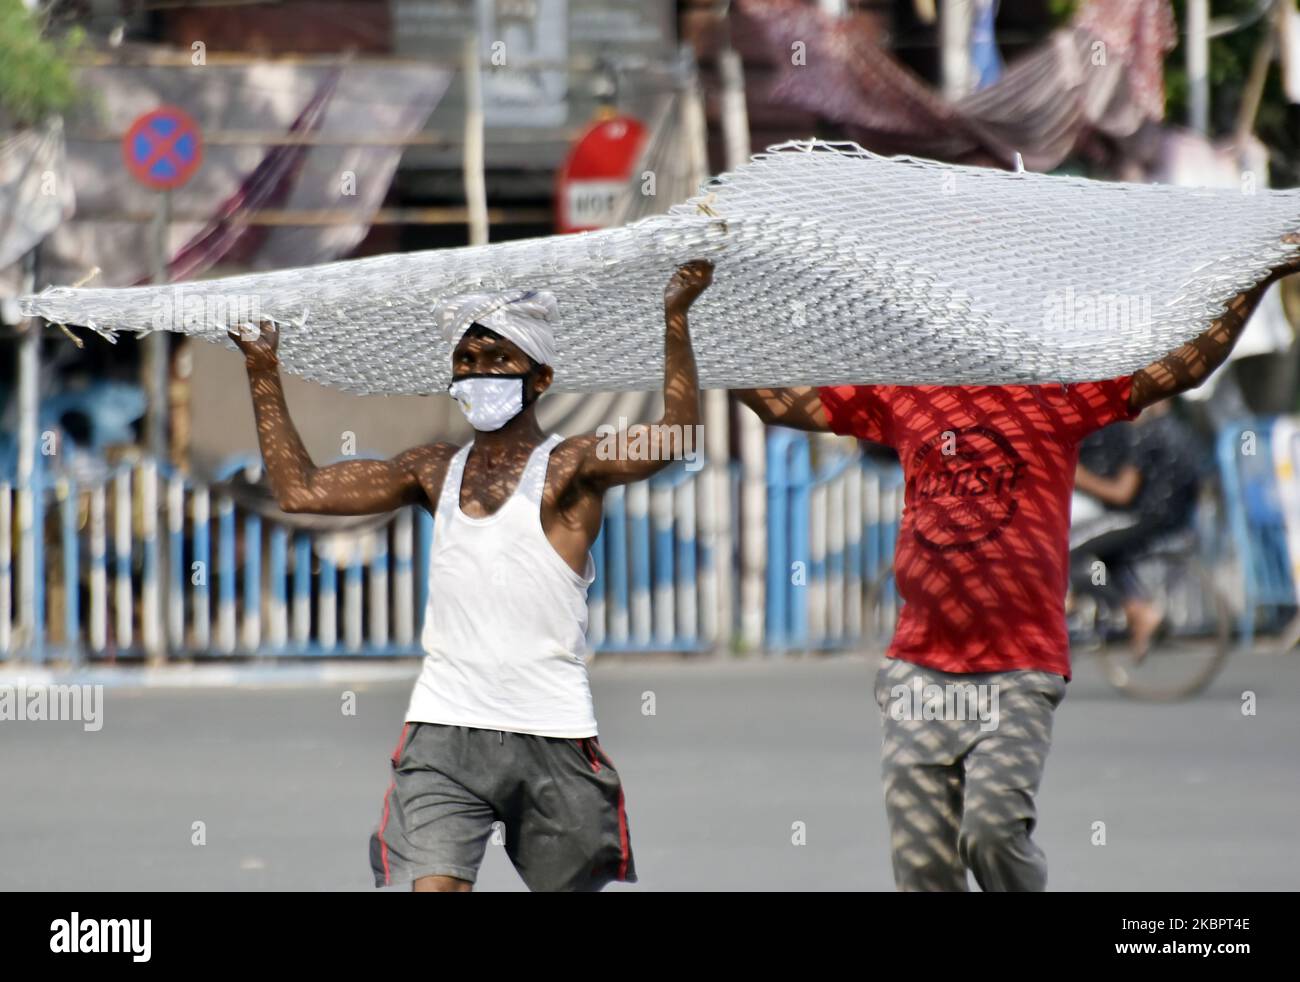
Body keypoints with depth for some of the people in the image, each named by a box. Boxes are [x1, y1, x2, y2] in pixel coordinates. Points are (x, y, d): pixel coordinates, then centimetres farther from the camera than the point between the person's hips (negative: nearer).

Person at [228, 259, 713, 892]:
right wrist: (264, 374, 14)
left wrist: (675, 319, -25)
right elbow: (300, 490, 14)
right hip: (443, 734, 2)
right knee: (431, 887, -14)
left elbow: (668, 442, -18)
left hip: (551, 738, -2)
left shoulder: (571, 466, 0)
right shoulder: (435, 472, 13)